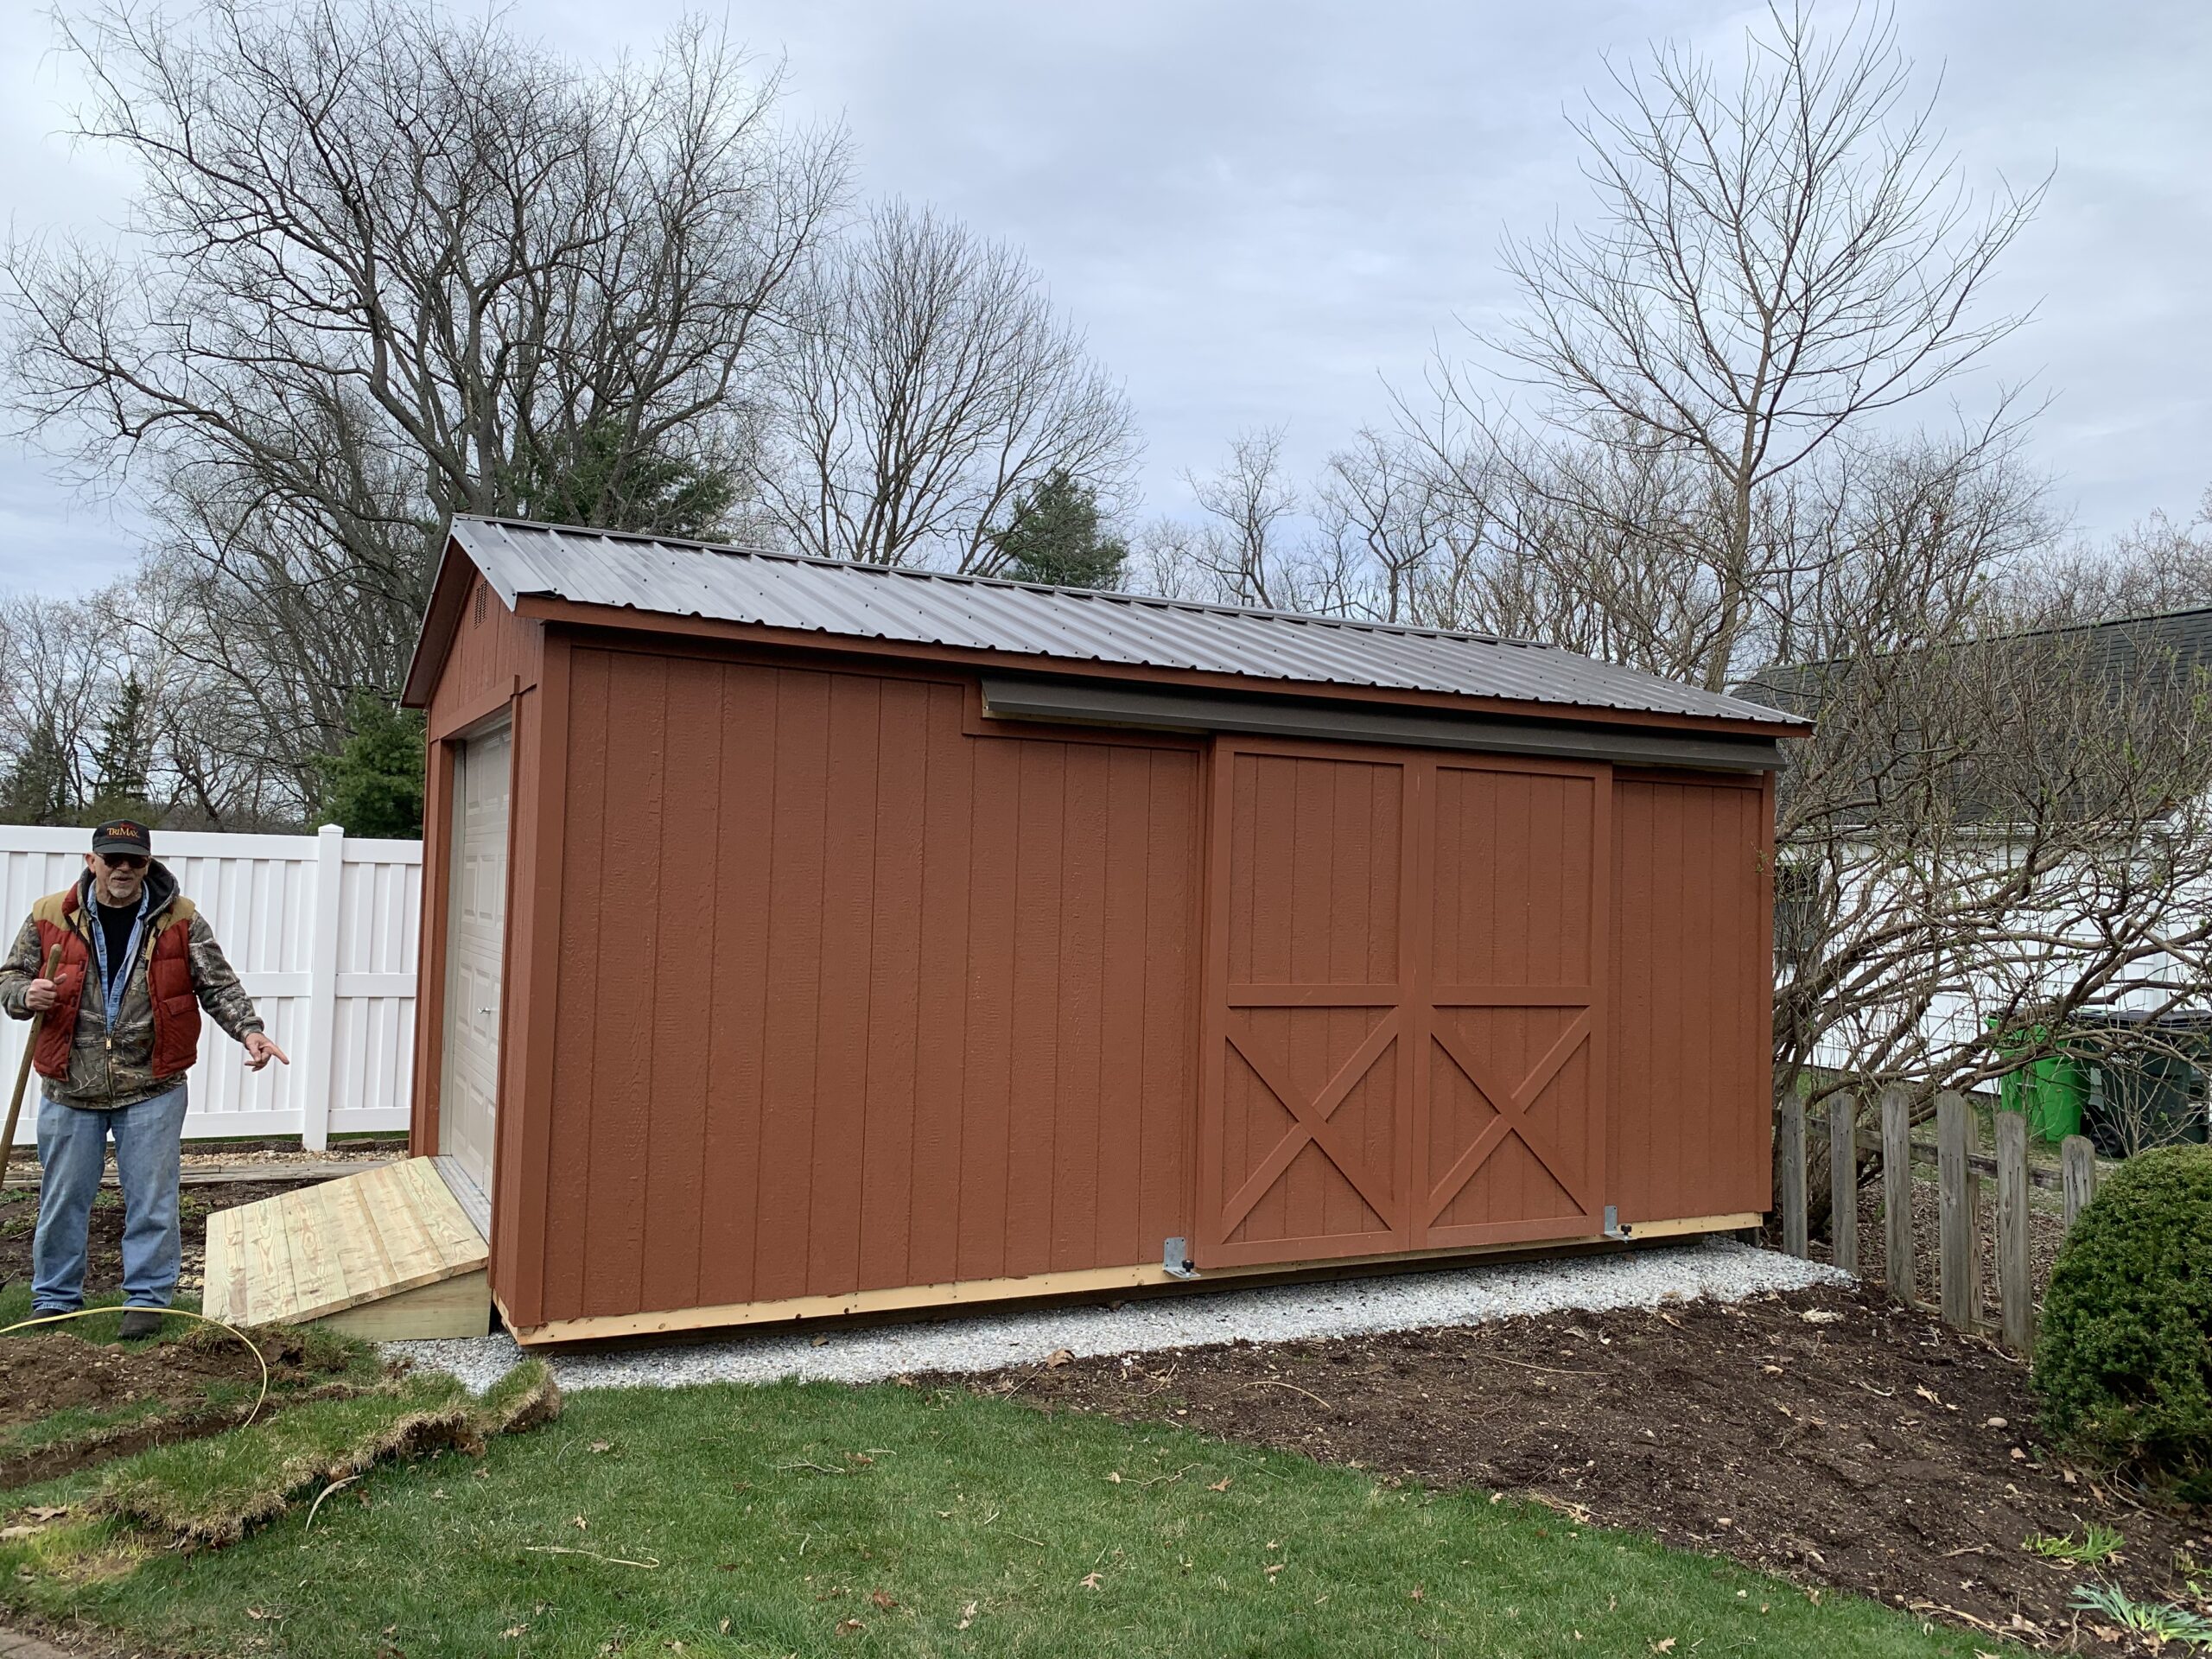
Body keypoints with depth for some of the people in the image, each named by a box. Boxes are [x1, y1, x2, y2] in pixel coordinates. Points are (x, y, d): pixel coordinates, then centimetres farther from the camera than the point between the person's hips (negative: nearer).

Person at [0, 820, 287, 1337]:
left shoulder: (180, 920, -2)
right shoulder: (49, 916, 0)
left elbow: (218, 985, -1)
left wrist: (249, 1030, -16)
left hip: (152, 1087, -1)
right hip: (70, 1086, 1)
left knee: (152, 1200, 5)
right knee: (63, 1199, 12)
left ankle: (147, 1297, 18)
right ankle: (54, 1298, 29)